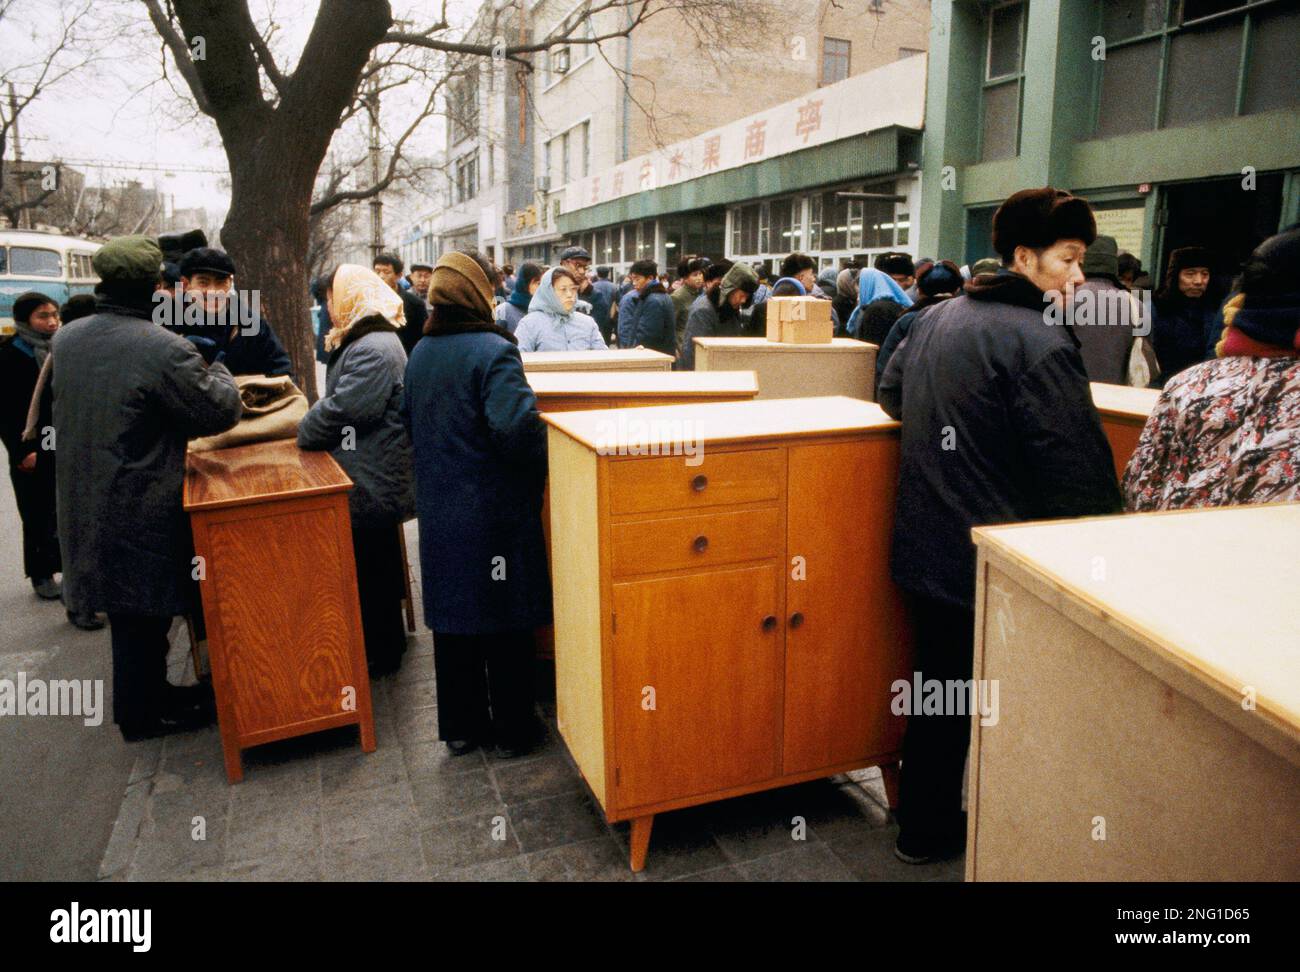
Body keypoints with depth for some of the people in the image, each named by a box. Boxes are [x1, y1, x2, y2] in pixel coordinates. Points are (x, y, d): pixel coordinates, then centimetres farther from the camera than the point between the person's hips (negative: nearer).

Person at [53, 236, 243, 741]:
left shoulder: (65, 339, 4)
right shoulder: (163, 348, -21)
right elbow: (220, 412, -16)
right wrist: (218, 373, 4)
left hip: (84, 504, 8)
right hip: (143, 510, -7)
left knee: (126, 604, 19)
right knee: (144, 610, 6)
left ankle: (146, 693, 34)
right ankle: (142, 712, 20)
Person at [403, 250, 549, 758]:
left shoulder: (420, 354, 6)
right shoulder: (493, 351, -16)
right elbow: (515, 426, -27)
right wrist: (544, 456, -10)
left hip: (439, 509, 6)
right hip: (494, 511, -6)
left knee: (452, 620, 14)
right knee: (505, 621, 6)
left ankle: (460, 726, 26)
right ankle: (512, 729, 18)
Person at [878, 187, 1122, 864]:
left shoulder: (934, 318, 7)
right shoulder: (1040, 344, -19)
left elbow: (890, 396, 23)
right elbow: (1081, 472, -20)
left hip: (927, 549, 8)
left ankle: (924, 828, 35)